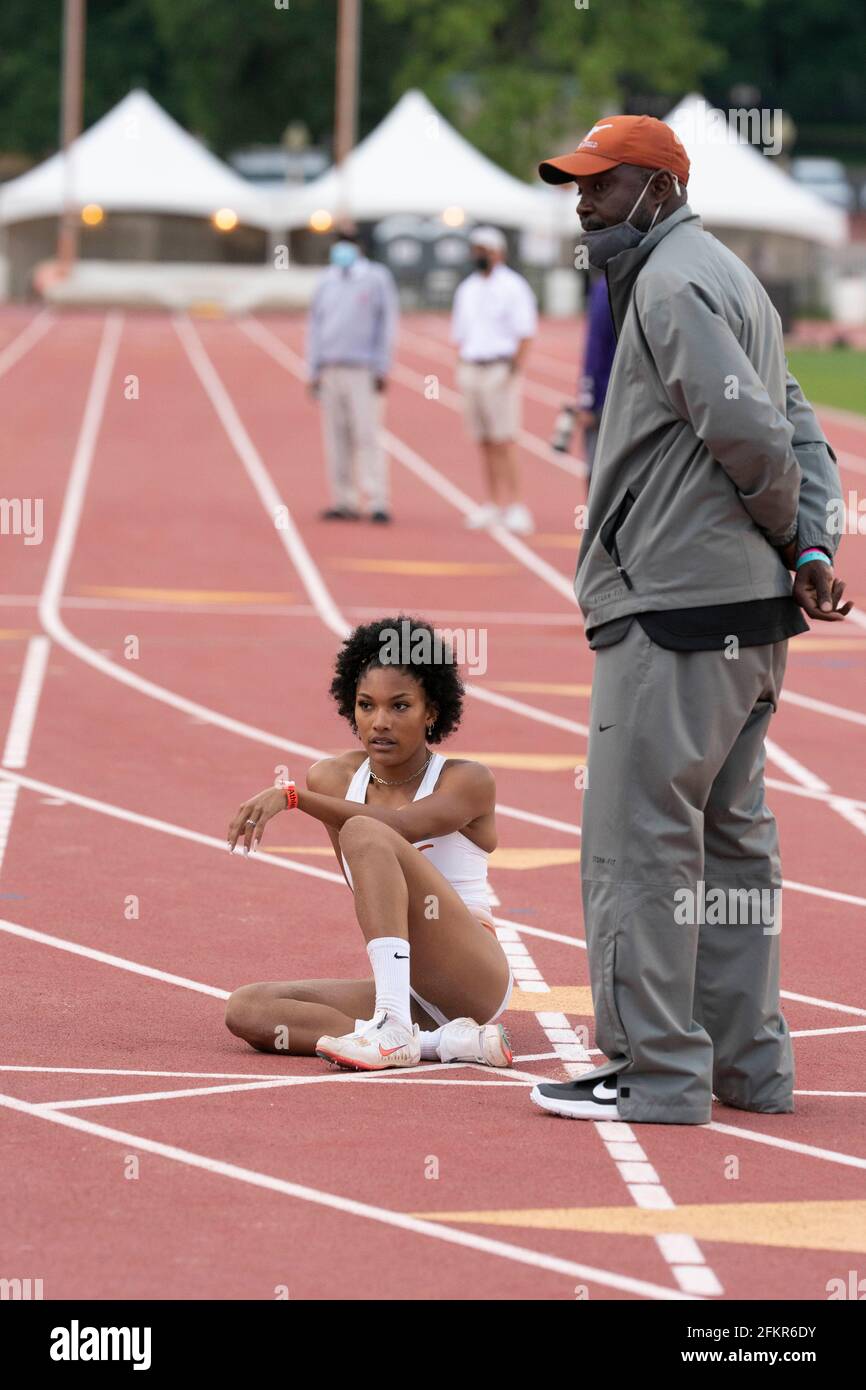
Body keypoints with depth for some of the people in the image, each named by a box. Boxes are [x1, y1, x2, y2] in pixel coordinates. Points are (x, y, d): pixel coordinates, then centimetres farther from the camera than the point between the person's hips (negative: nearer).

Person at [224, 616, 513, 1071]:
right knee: (247, 1009, -17)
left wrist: (292, 796, -33)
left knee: (364, 833, -25)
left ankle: (393, 1029, -40)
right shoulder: (334, 779, 9)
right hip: (405, 992, 6)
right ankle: (445, 1041, -25)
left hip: (475, 978, -6)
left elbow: (402, 827, -25)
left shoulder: (469, 781, -5)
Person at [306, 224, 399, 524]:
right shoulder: (327, 282, 14)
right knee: (337, 439, 3)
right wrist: (313, 371, 11)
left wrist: (382, 369, -6)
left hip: (363, 372, -5)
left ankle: (377, 502, -11)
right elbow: (315, 327, 16)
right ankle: (344, 501, 6)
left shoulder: (377, 278, 2)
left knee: (367, 437, -10)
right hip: (330, 372, 5)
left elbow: (386, 325, -1)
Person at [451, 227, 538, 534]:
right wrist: (462, 367, 9)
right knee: (485, 441, 5)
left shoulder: (513, 287, -4)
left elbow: (525, 333, -9)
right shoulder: (467, 289, 17)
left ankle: (515, 505, -10)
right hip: (471, 369, 6)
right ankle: (496, 504, 8)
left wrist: (515, 368, -17)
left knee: (504, 439, -11)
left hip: (500, 369, -6)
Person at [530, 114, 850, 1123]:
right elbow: (797, 433, 16)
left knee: (638, 840, -6)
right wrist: (811, 549, 2)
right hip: (749, 615, 10)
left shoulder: (670, 284, -11)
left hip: (673, 610, -10)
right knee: (730, 839, 15)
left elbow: (751, 434, -22)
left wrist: (785, 536, -5)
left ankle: (657, 1073, -5)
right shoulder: (718, 275, 20)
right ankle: (748, 1065, 21)